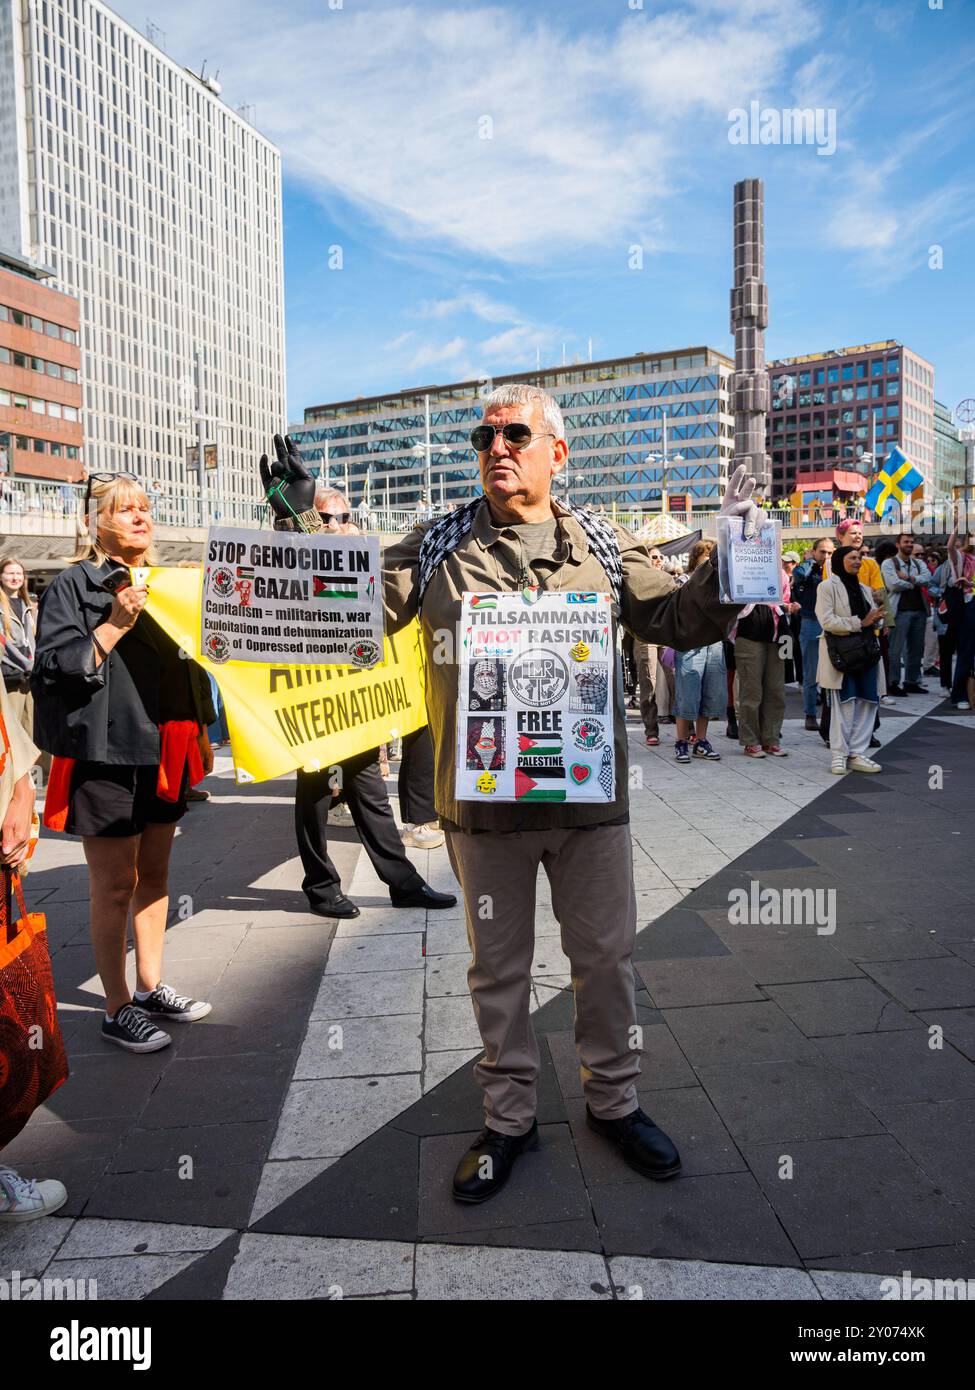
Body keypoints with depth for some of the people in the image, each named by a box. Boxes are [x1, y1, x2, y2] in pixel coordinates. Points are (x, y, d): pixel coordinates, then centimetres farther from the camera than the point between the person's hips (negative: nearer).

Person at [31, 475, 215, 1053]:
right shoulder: (75, 584, -6)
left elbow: (191, 664, 20)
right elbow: (54, 665, -13)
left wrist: (202, 734, 17)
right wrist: (114, 625, -21)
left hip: (164, 752, 7)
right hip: (107, 754, -6)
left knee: (154, 874, 14)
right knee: (115, 885, 1)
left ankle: (151, 988, 28)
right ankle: (118, 1010, 13)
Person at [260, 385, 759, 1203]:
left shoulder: (603, 546, 4)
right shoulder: (438, 550, 1)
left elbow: (678, 619, 8)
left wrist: (728, 565, -8)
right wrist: (304, 529, -10)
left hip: (591, 795, 1)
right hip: (482, 800, 0)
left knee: (605, 954, 15)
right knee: (498, 966, 14)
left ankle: (613, 1100, 39)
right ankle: (510, 1118, 35)